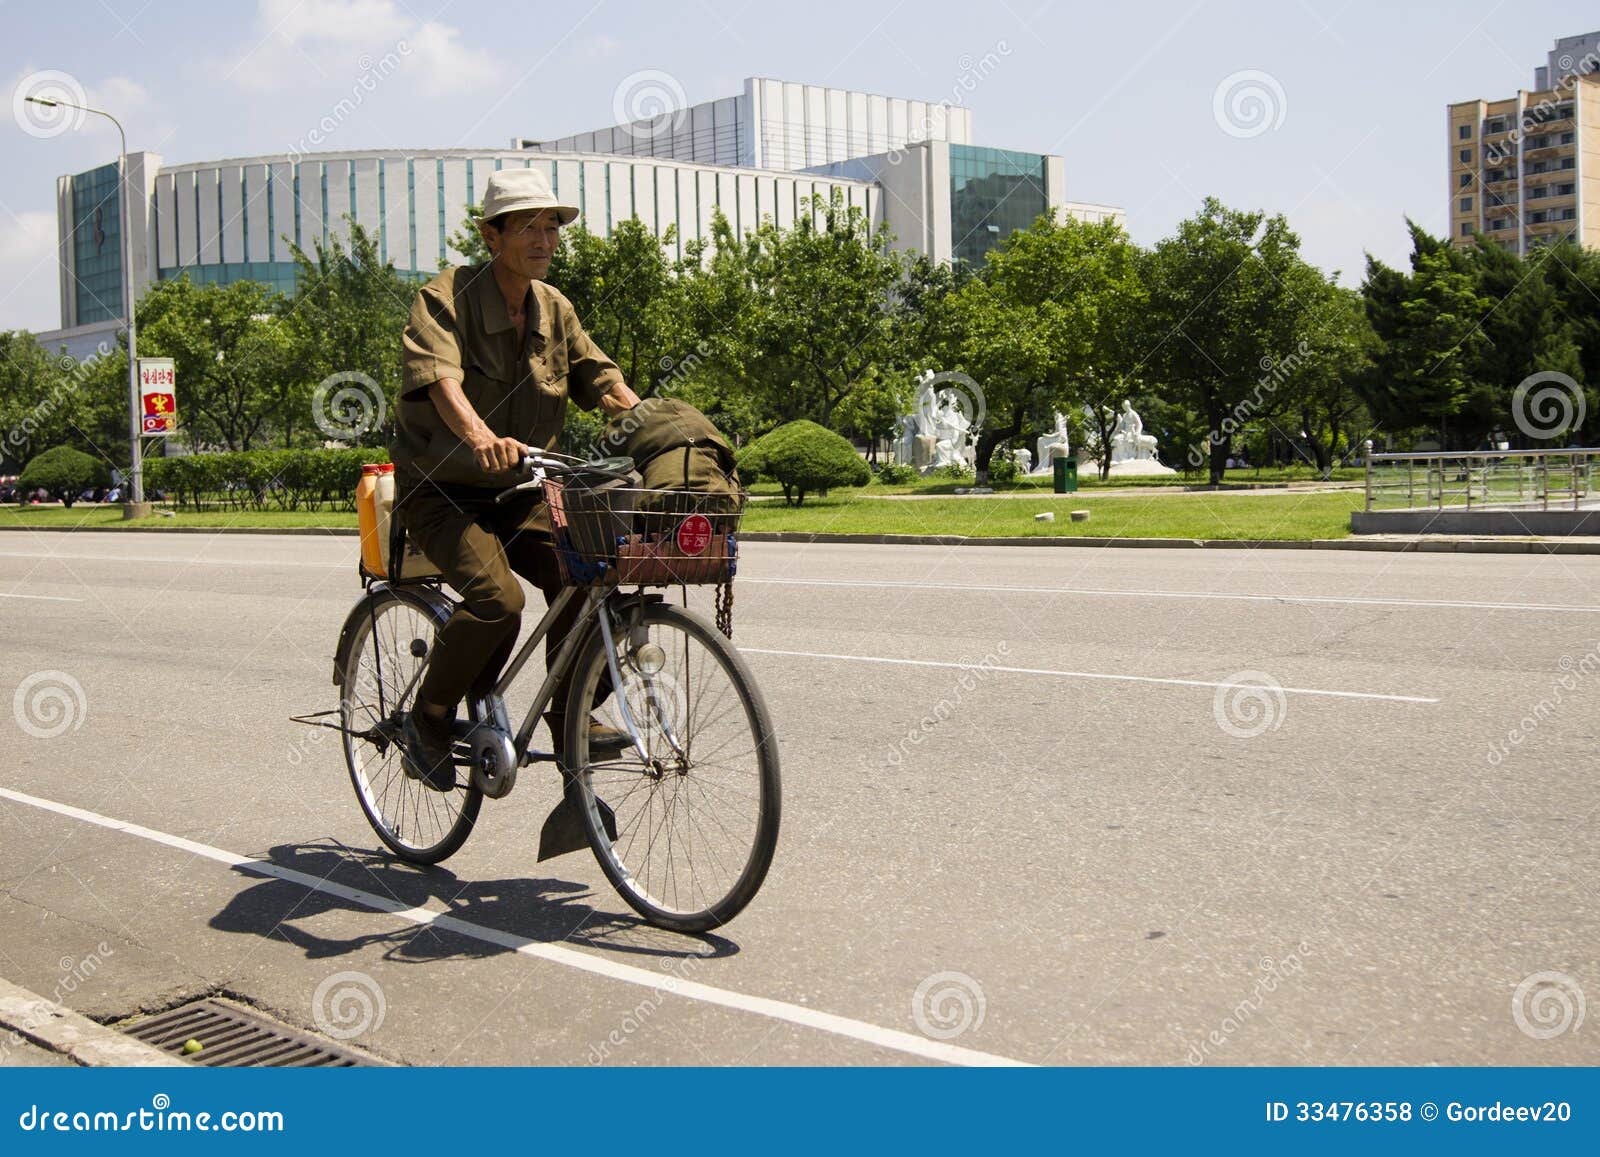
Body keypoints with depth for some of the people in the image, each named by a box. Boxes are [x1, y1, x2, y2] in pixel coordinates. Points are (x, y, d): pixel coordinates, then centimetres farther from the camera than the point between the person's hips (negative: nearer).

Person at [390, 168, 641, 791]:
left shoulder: (555, 310, 8)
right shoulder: (444, 298, -12)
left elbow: (602, 379, 0)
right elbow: (439, 377, -30)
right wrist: (481, 438, -51)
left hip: (519, 492, 6)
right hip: (442, 490, -5)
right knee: (495, 595, -28)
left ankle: (571, 715, -1)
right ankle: (429, 720, -4)